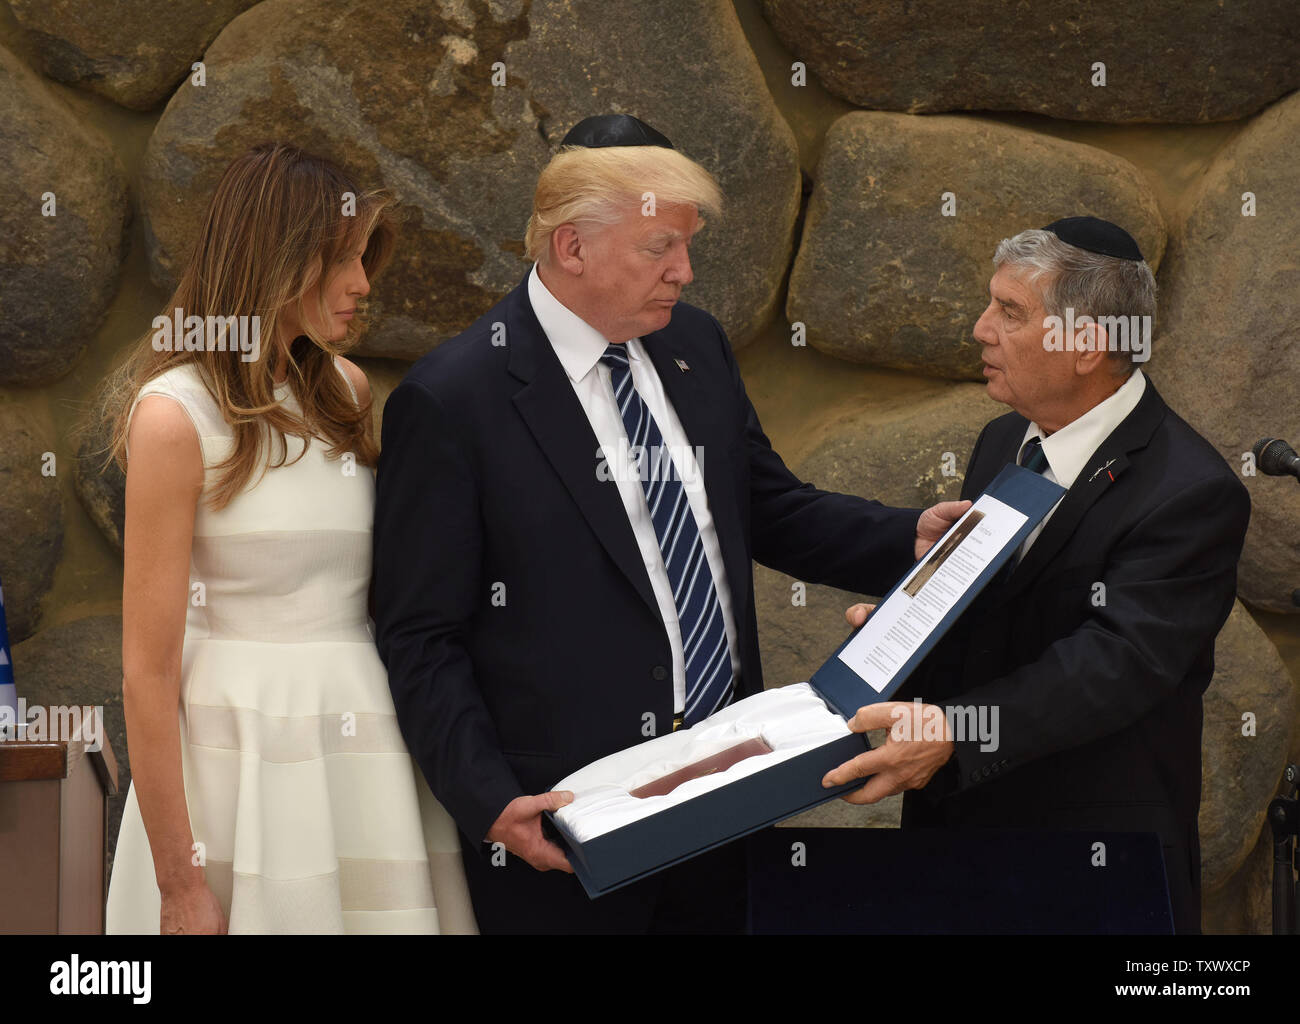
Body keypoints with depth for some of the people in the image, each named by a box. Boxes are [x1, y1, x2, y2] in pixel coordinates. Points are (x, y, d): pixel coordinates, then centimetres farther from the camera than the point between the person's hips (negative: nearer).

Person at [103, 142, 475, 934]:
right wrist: (179, 884, -13)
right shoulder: (177, 416, -9)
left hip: (368, 753, 6)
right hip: (245, 753, -6)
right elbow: (148, 671, -11)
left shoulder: (348, 393, 10)